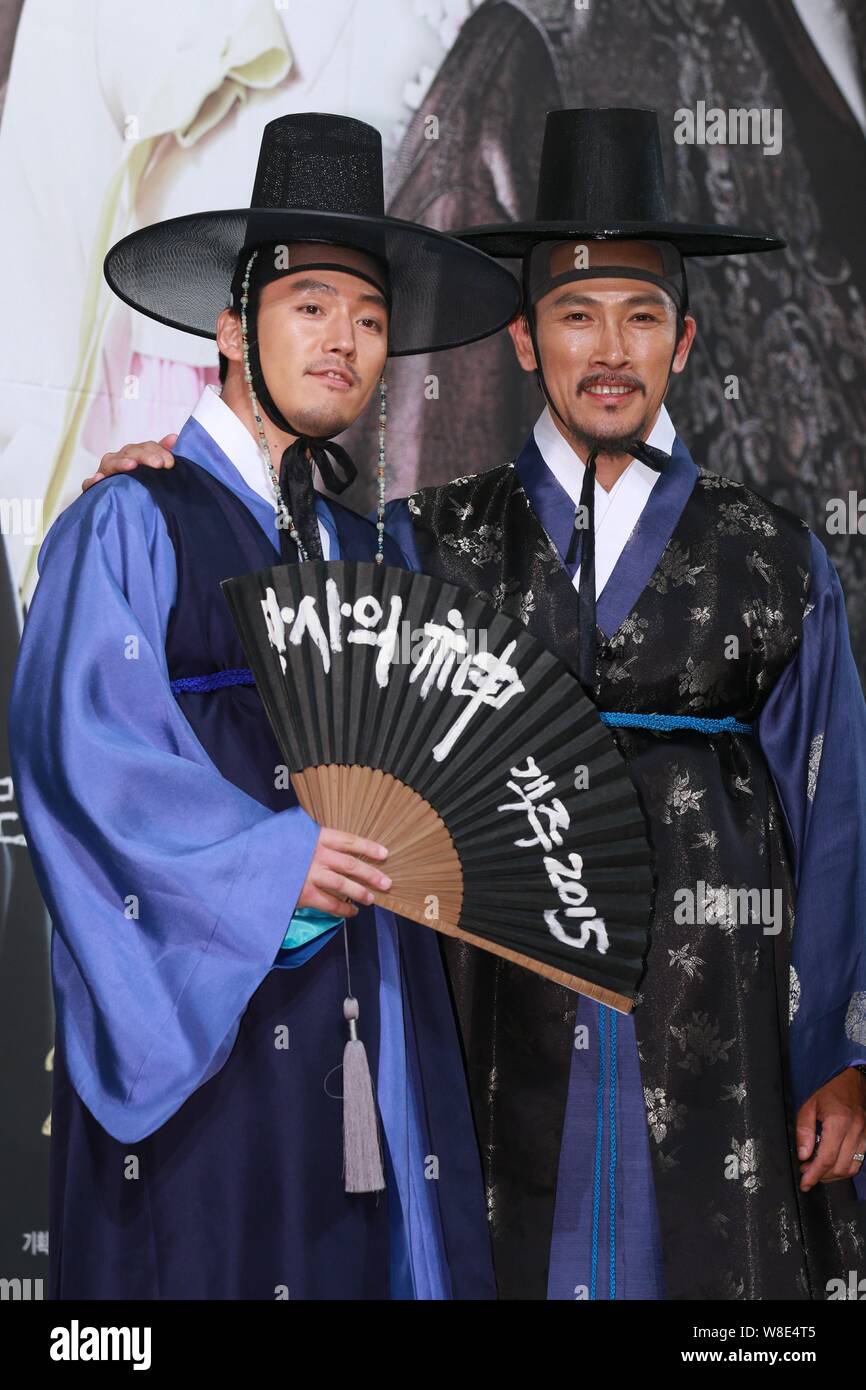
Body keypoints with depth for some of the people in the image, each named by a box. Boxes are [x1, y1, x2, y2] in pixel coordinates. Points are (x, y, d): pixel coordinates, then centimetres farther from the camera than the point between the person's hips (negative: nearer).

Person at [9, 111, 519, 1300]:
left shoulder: (371, 553, 17)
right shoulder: (129, 523, -2)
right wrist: (271, 859, -18)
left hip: (356, 1014, 5)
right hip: (189, 1000, -5)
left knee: (354, 1251, 4)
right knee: (198, 1254, -2)